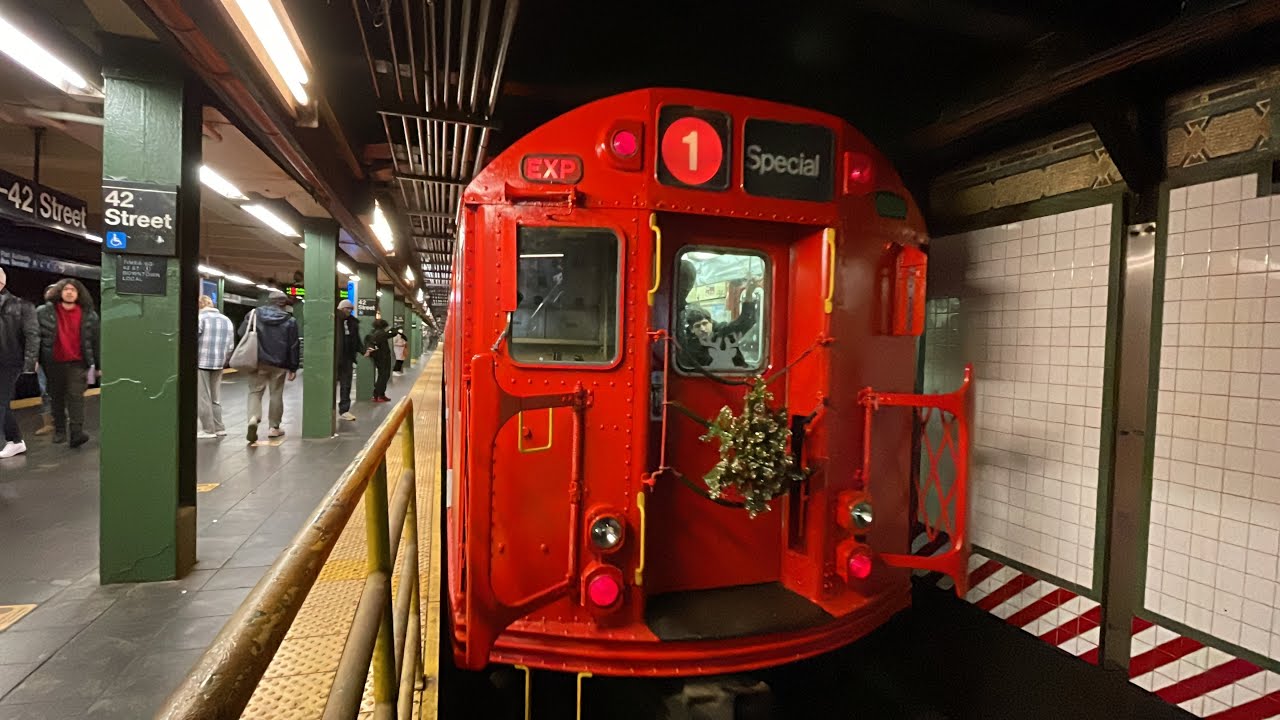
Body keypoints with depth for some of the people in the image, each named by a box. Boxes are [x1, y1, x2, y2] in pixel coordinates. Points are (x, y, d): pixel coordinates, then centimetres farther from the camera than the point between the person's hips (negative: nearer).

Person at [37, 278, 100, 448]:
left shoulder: (89, 316, 2)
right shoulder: (44, 312, 2)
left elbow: (96, 341, 5)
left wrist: (99, 365, 5)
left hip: (77, 363, -2)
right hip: (53, 363, 2)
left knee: (76, 396, -11)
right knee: (57, 397, 12)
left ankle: (76, 433, -16)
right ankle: (59, 431, 23)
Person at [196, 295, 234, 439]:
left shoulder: (200, 318, -7)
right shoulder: (226, 320, 12)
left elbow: (193, 341, -15)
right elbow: (231, 345, 11)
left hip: (201, 362, -6)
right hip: (218, 364, 6)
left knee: (203, 398, 2)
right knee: (216, 398, 15)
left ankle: (208, 429, 4)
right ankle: (219, 428, 17)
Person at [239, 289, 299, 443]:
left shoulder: (254, 314, 3)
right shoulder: (290, 320, -2)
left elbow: (241, 333, 3)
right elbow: (293, 346, -2)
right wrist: (293, 368, 4)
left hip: (257, 361, 1)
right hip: (279, 364, -1)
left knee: (255, 391, 8)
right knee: (276, 394, 9)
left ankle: (253, 418, -18)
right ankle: (274, 427, 15)